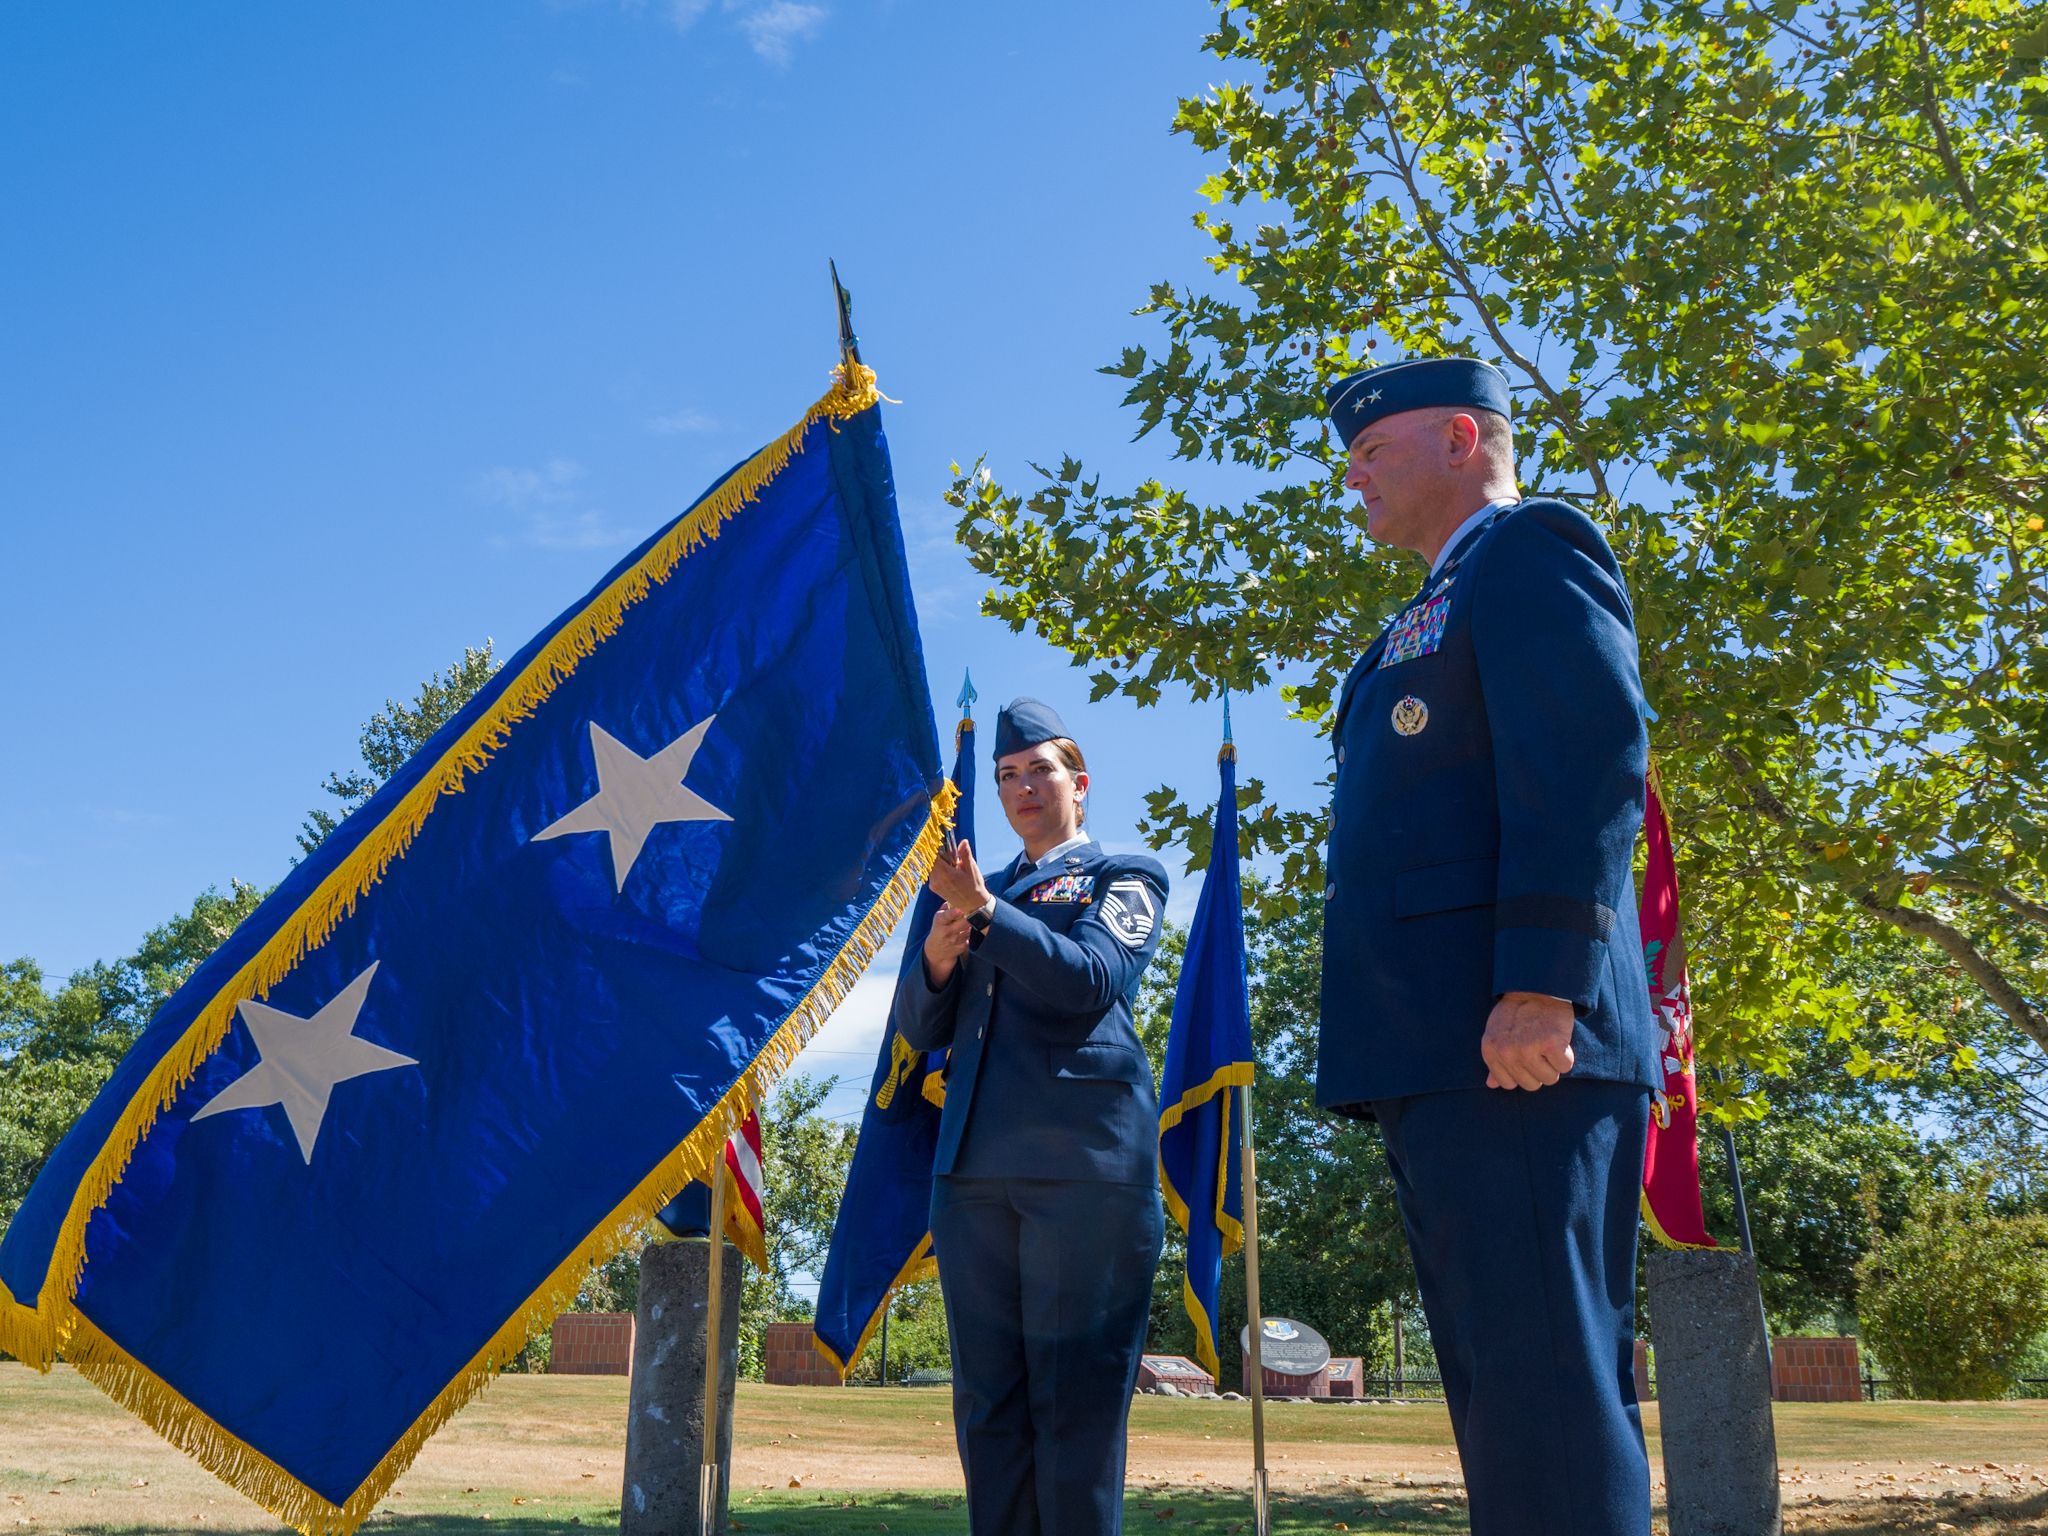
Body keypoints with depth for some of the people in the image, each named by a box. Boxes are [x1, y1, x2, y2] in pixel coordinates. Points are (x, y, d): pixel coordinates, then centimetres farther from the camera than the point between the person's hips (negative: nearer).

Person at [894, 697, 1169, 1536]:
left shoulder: (1124, 875, 11)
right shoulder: (982, 888, 24)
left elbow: (1090, 980, -8)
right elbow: (922, 1028, 19)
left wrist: (984, 909, -13)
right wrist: (936, 959, -1)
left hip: (1084, 1155, -5)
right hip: (974, 1160, 5)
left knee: (1076, 1393, -4)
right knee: (987, 1395, 4)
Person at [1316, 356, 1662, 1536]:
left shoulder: (1531, 553, 1)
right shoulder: (1440, 613, 29)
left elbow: (1590, 764, -14)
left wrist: (1539, 987, -24)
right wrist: (1402, 1051, 17)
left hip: (1513, 1042, -10)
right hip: (1441, 1057, 10)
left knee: (1541, 1378, -11)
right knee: (1498, 1380, 11)